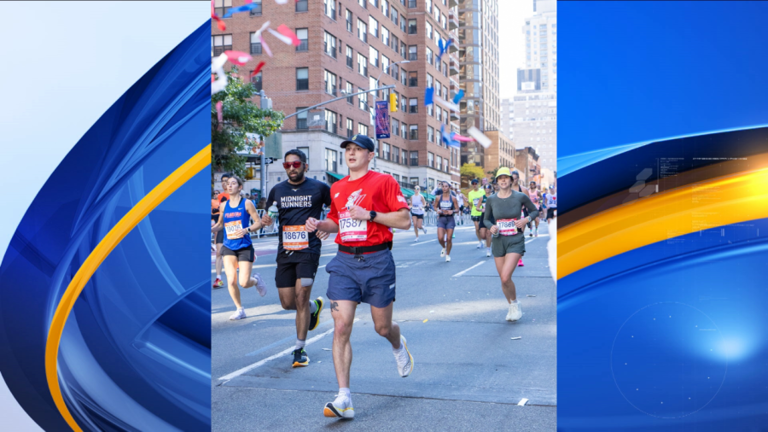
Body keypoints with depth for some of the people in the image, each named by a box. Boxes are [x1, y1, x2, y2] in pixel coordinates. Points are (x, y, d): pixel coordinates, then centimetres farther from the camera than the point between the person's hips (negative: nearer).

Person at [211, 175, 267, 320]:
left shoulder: (246, 204, -4)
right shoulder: (223, 205, 6)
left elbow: (258, 222, -4)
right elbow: (220, 225, 18)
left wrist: (247, 230, -21)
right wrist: (211, 229, -1)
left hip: (245, 247, -3)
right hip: (228, 247, 3)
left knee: (244, 282, -7)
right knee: (231, 281, -7)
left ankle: (256, 280, 30)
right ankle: (239, 309, 13)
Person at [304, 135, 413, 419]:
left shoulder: (383, 182, -4)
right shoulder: (337, 188, 12)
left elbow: (405, 221, -8)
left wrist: (370, 215, -17)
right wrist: (320, 224, 4)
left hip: (376, 260, -4)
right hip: (344, 261, 4)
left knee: (382, 327, 10)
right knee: (341, 327, -8)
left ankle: (399, 347, 48)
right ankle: (344, 398, -6)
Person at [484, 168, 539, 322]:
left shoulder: (521, 197, -5)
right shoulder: (491, 199, 0)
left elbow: (535, 211, 9)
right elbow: (486, 219, 12)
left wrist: (526, 219, -10)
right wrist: (491, 227, -9)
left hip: (516, 241, -3)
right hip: (499, 241, 3)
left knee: (505, 277, -19)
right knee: (503, 280, 9)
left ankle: (515, 303, 8)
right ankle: (512, 307, 33)